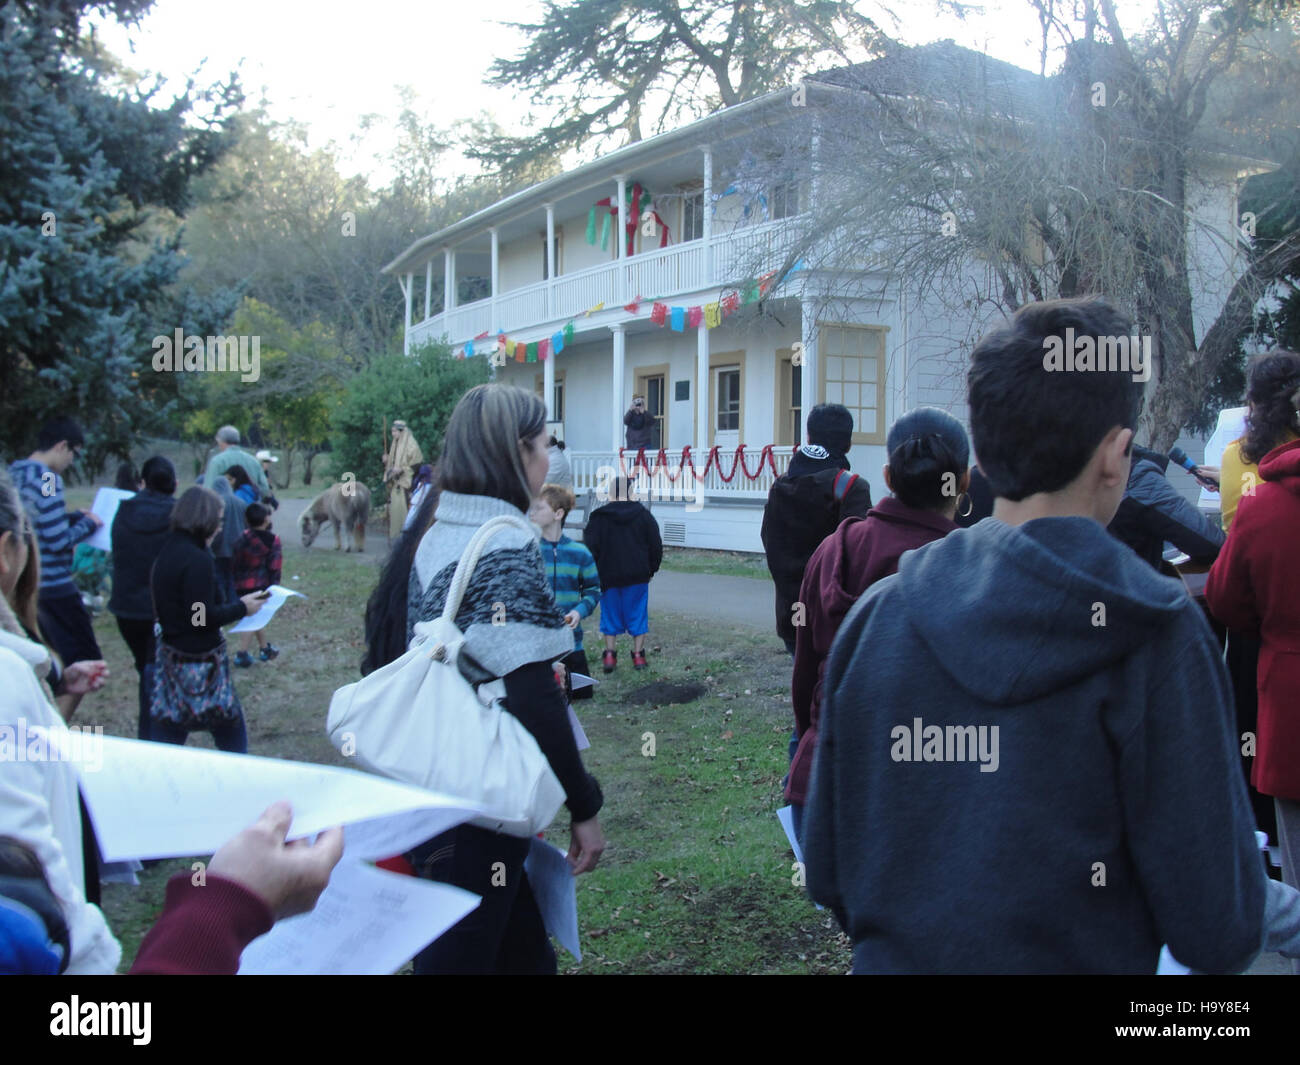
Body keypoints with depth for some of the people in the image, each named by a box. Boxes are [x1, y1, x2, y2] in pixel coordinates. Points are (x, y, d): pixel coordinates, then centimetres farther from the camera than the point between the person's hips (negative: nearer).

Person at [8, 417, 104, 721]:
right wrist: (88, 524, -4)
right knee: (86, 663, -2)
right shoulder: (47, 479, -18)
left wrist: (73, 516, 13)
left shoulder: (16, 472, 9)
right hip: (52, 587, -9)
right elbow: (58, 541, -20)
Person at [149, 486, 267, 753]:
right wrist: (242, 608, -8)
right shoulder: (197, 560, -21)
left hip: (171, 653, 8)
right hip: (199, 660, -8)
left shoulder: (168, 550, 6)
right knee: (230, 729, 8)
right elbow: (203, 618, -20)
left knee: (166, 729, 12)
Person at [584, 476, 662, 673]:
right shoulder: (644, 515, 1)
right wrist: (651, 568, 16)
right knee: (637, 614, 8)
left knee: (610, 614, 9)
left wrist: (594, 573, 4)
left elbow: (590, 547, -5)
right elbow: (656, 545, 5)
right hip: (638, 576, 1)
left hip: (608, 575, -1)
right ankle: (638, 654, 8)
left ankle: (609, 654, 4)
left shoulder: (599, 517, -4)